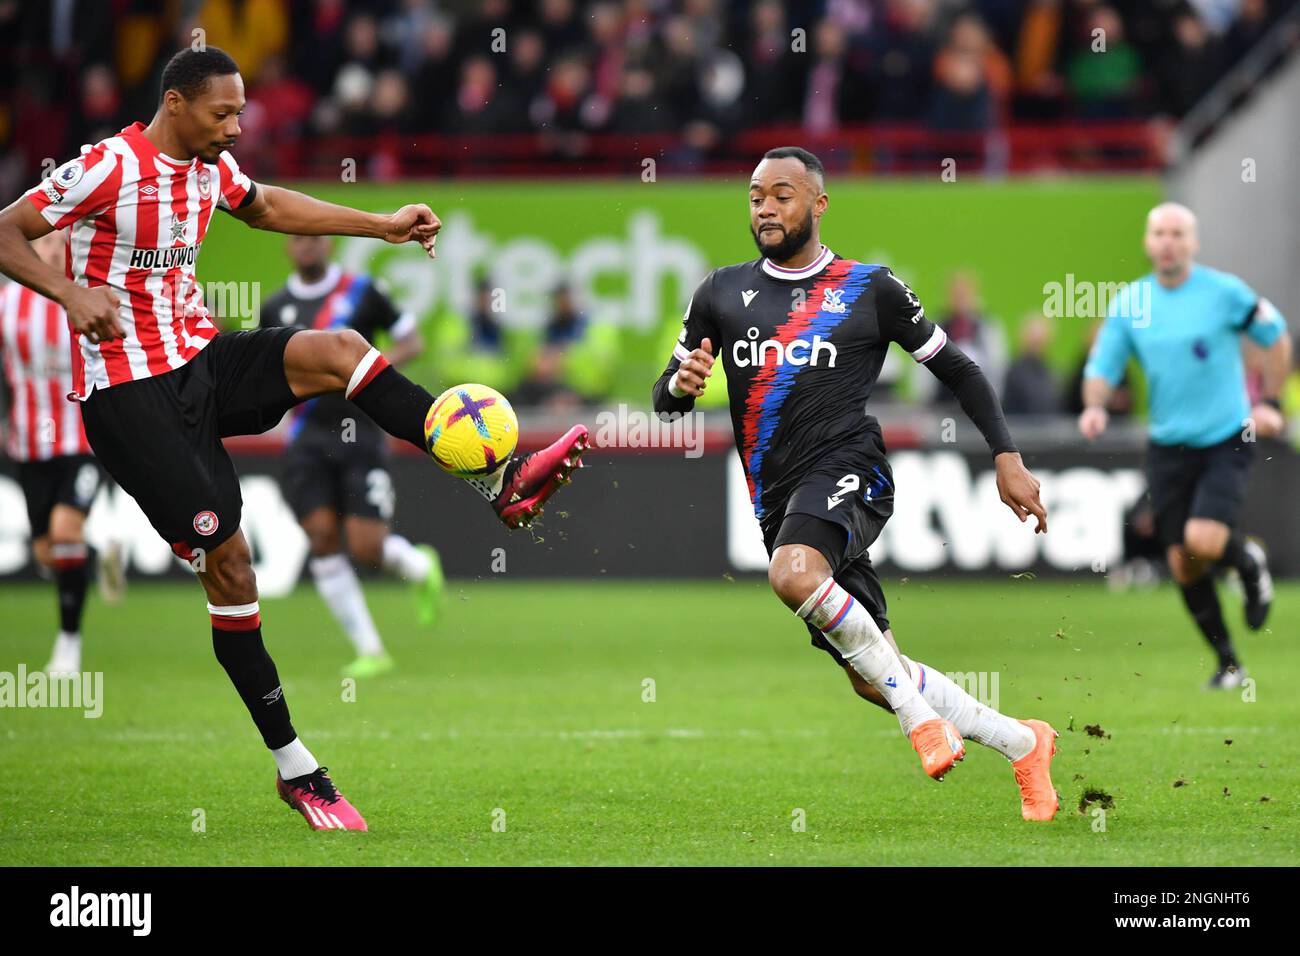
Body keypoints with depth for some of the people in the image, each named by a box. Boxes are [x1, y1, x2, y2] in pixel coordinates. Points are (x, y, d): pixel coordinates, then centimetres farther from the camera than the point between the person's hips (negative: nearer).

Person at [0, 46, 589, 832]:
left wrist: (385, 227, 25)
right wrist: (72, 294, -30)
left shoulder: (210, 167, 7)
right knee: (229, 562, -9)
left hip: (202, 361, 7)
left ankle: (503, 486, -17)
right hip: (130, 392, -7)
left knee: (336, 350, -17)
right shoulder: (109, 168, -16)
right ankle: (293, 767, -1)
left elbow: (264, 206, 27)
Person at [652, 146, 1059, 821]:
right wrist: (682, 384, -10)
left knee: (795, 574, -38)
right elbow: (663, 402, 15)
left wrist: (1007, 458, 2)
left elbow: (956, 369, 10)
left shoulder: (870, 289, 3)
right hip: (777, 502, 5)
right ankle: (1022, 745, 20)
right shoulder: (721, 293, 13)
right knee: (873, 681, 3)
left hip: (847, 469, -5)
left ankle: (915, 710, -22)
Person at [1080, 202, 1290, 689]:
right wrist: (1094, 406, -16)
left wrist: (1269, 403, 1)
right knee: (1183, 565, 2)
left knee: (1203, 541, -23)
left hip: (1227, 439, -4)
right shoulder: (1128, 303, 0)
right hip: (1168, 444, 4)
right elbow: (1102, 366, 4)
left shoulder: (1223, 292, -8)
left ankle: (1248, 562, 14)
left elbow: (1277, 337, 5)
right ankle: (1228, 663, 19)